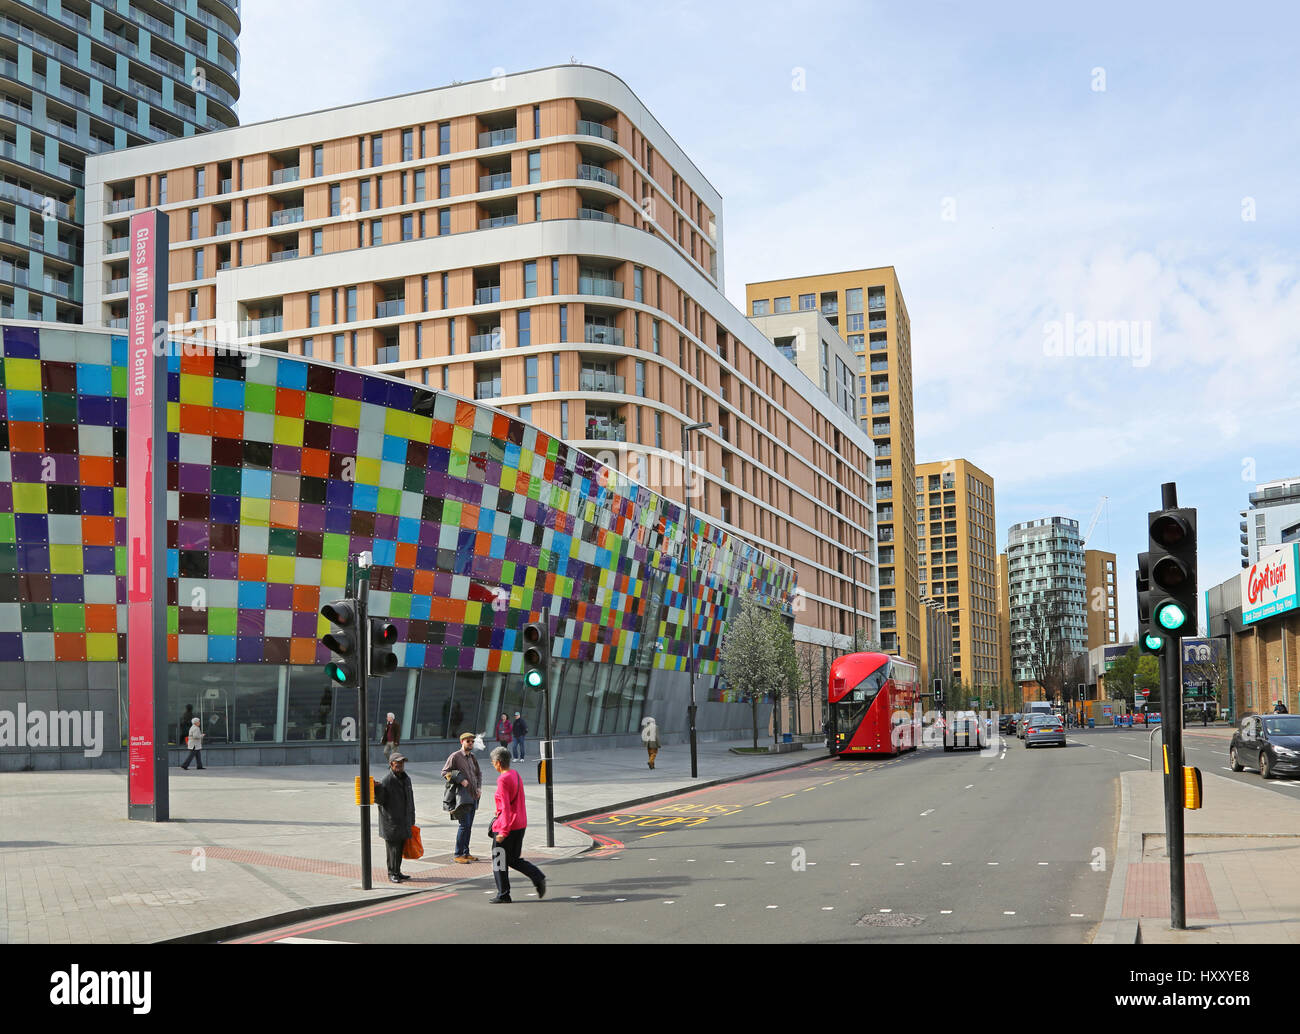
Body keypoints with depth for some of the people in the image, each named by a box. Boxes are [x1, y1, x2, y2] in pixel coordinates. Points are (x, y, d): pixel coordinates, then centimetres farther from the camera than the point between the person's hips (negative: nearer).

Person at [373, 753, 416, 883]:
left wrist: (412, 820, 20)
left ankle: (397, 872, 20)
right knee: (393, 848, -4)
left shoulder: (406, 779, 12)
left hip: (404, 822, 7)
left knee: (401, 847, 11)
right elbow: (380, 800, -12)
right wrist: (377, 789, -31)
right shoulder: (386, 781, -12)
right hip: (391, 822, -7)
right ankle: (392, 874, 2)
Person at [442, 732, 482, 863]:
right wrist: (460, 779, -20)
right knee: (464, 824, -10)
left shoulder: (472, 757, 13)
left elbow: (478, 774, 22)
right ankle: (458, 854, -2)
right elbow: (444, 772, -11)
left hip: (473, 797, 7)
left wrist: (479, 788, 6)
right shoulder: (455, 756, -8)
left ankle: (466, 853, 18)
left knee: (469, 826, 10)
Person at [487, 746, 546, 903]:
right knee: (514, 860, 16)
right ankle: (538, 878, 0)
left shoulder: (503, 780, -18)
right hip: (520, 824, 9)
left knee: (499, 861, 6)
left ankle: (503, 895, 12)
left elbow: (506, 807, -22)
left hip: (506, 826, -9)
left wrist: (503, 831, -21)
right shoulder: (516, 774, 9)